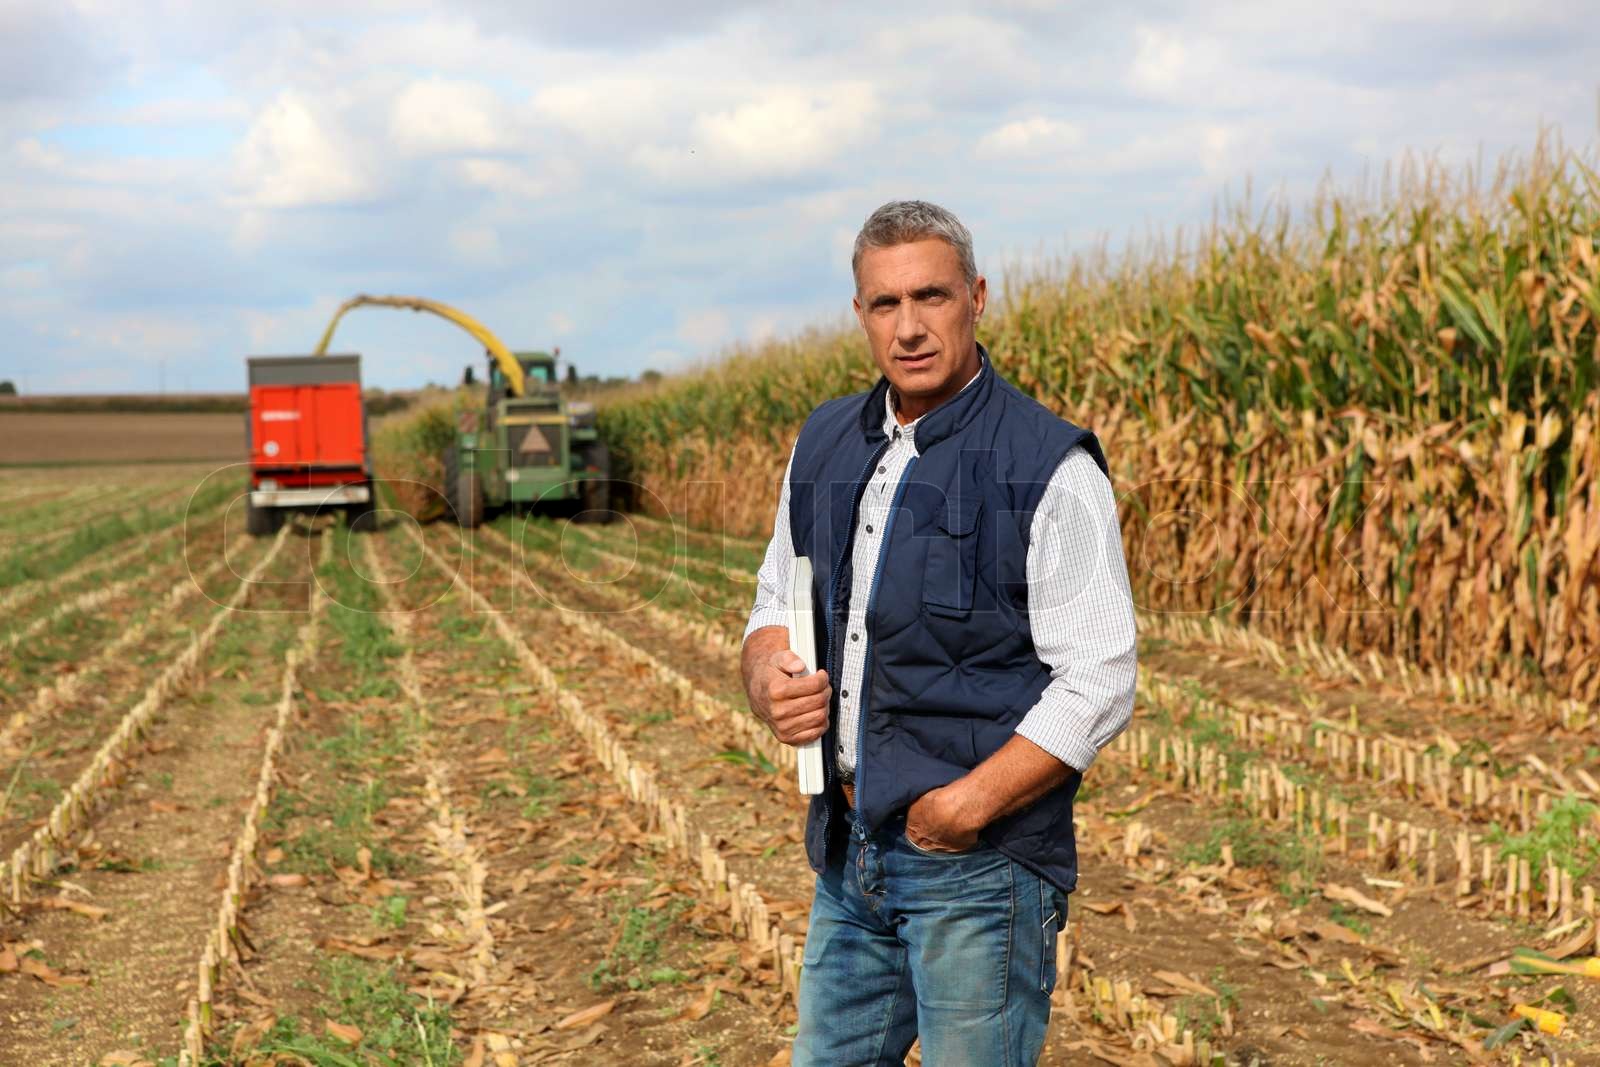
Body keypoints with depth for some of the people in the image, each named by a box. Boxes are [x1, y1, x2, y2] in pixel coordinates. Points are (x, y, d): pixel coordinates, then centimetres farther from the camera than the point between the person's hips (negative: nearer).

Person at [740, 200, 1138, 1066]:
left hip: (982, 867, -6)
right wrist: (769, 678, -5)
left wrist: (966, 808, -20)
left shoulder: (1049, 468, -12)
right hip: (849, 852, 6)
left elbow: (1099, 685, -15)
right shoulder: (825, 445, 8)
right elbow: (775, 606, 18)